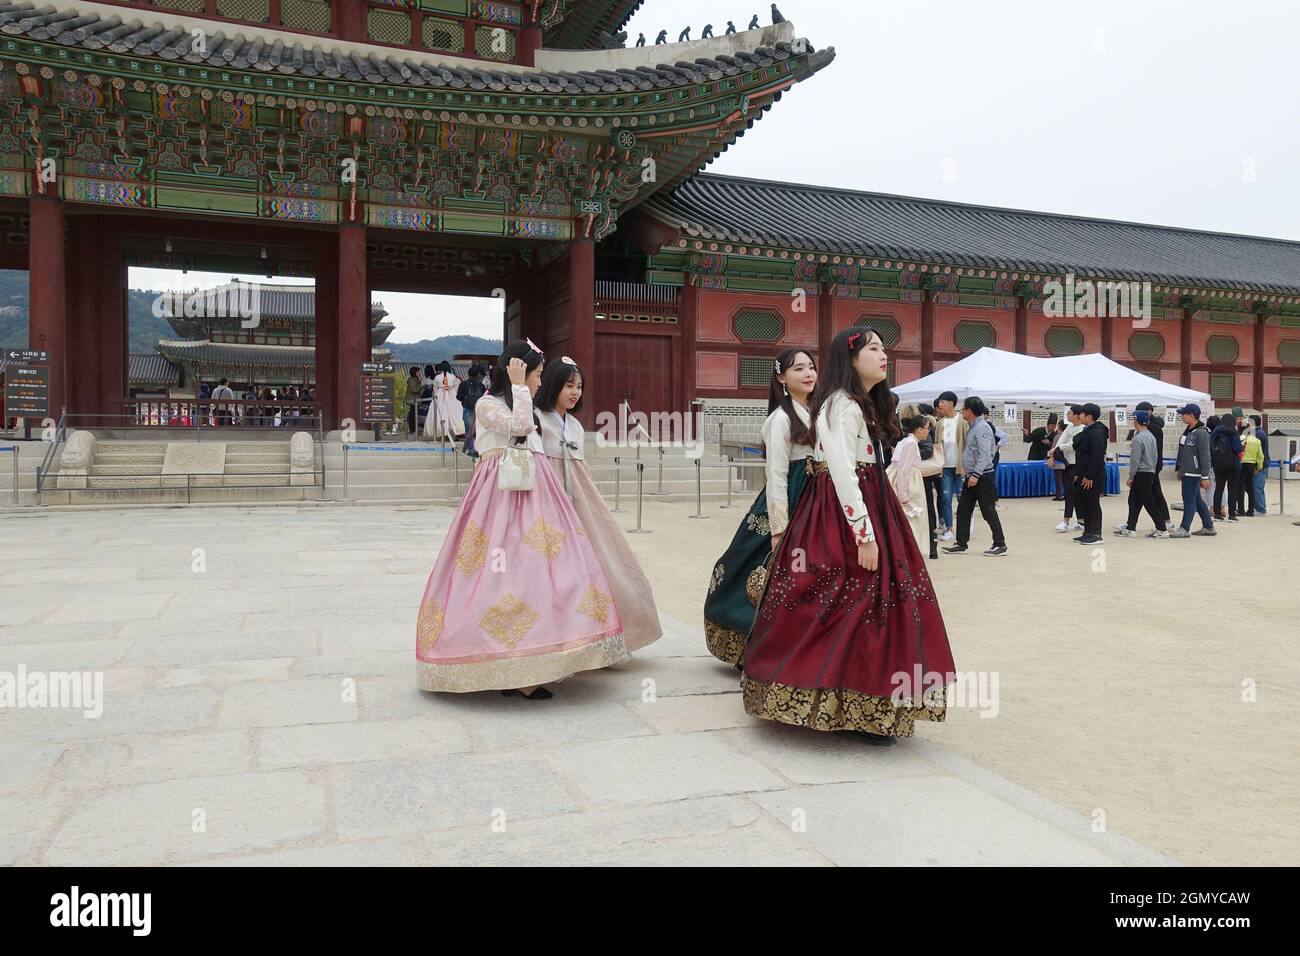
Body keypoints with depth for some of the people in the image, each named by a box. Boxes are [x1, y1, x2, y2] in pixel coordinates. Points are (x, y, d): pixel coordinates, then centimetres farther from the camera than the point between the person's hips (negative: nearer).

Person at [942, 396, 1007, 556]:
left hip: (983, 476, -10)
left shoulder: (982, 427, -16)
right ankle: (961, 544, 14)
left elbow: (984, 454, -23)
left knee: (988, 512, -2)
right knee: (963, 510, 9)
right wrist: (965, 468, 16)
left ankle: (1000, 545, 7)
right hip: (971, 476, 10)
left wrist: (976, 474, -27)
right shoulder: (973, 427, 13)